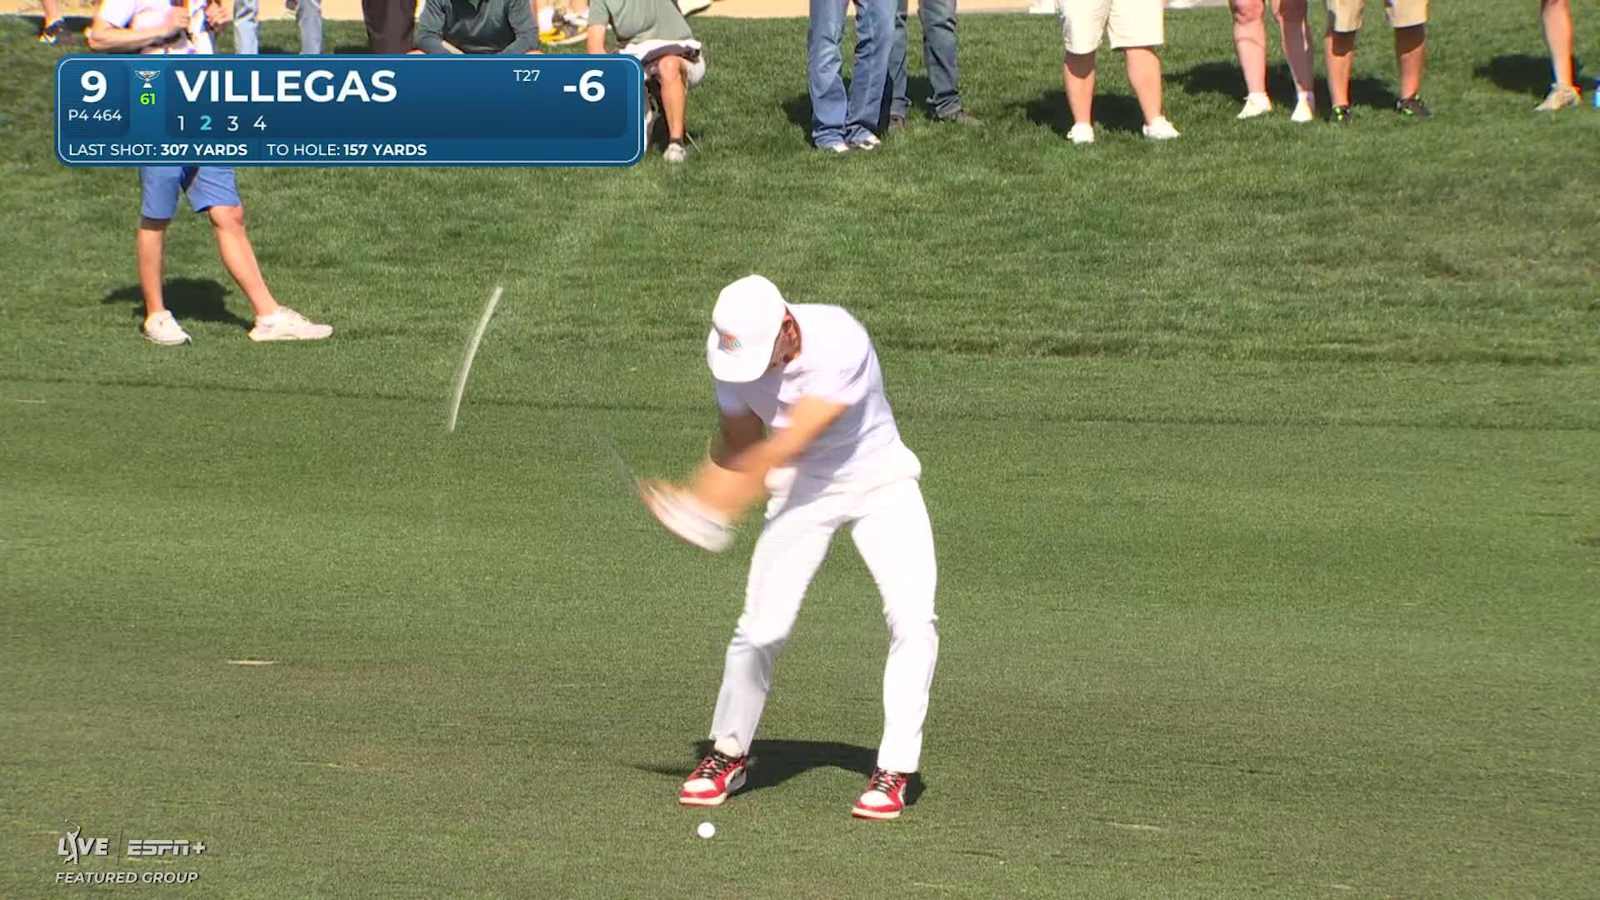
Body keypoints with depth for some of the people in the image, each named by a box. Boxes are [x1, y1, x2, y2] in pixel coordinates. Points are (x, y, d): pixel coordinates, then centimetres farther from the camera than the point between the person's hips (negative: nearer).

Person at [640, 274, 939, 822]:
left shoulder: (839, 342, -31)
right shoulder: (732, 351, -13)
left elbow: (788, 445, -31)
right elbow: (739, 444, 1)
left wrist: (713, 503, -28)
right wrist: (697, 502, -16)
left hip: (881, 485, -3)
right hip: (802, 491, 3)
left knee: (912, 617, -16)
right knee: (762, 627, -8)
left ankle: (894, 772, -6)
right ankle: (728, 755, 14)